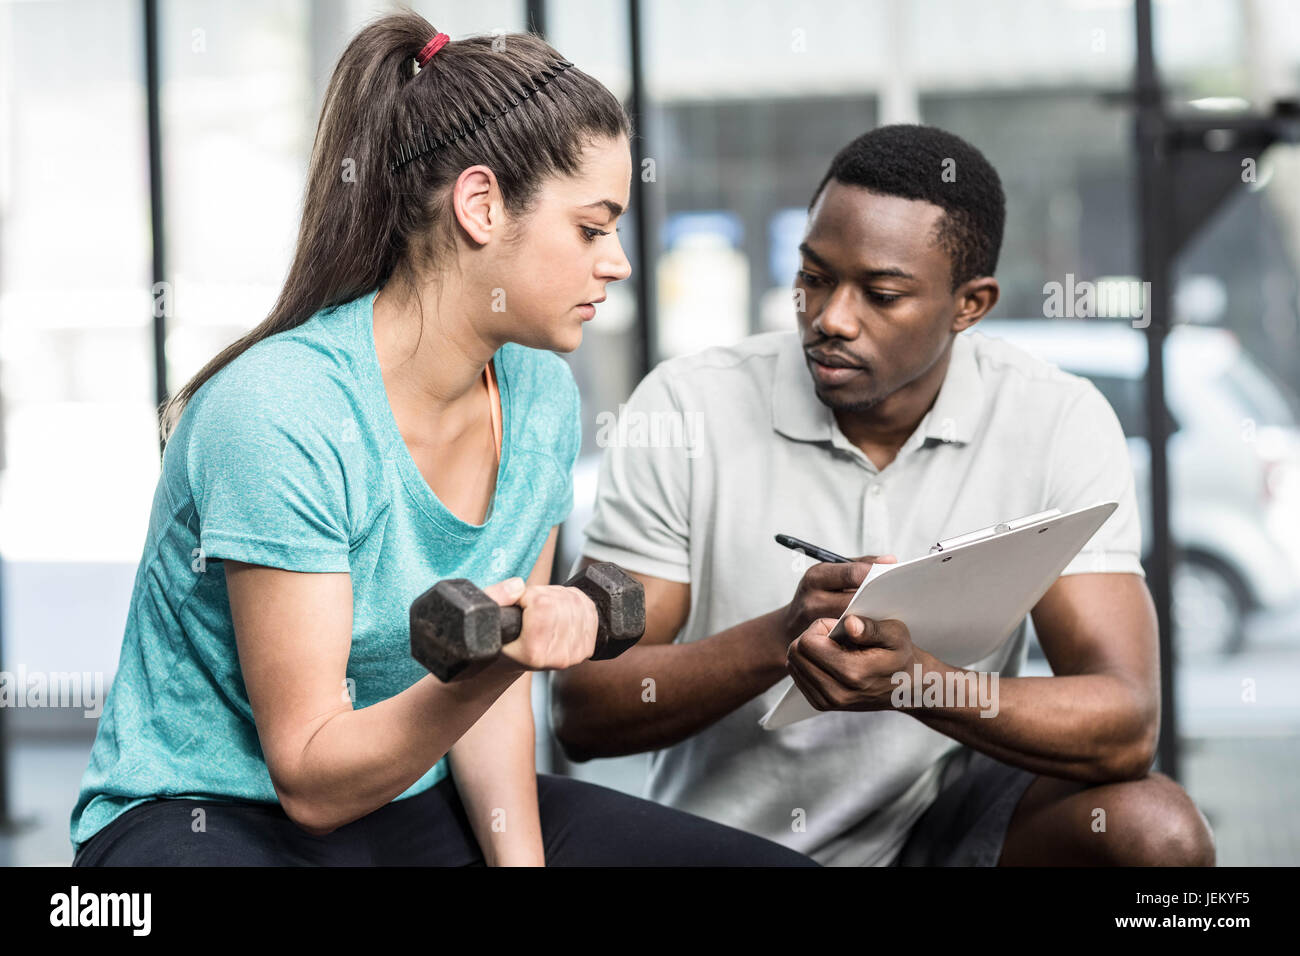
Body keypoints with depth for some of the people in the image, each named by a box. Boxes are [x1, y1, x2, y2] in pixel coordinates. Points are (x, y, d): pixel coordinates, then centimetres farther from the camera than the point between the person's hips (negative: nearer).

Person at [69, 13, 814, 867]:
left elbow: (490, 698, 5)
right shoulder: (281, 411, -24)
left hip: (414, 798, 7)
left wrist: (517, 856, -12)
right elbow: (313, 778, -21)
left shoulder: (540, 397, 0)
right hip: (207, 820, -6)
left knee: (781, 863, -7)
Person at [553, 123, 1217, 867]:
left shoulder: (1056, 422, -8)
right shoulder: (687, 407, -9)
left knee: (1154, 829, -25)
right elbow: (582, 711, -11)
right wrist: (780, 639, -27)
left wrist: (916, 678, -33)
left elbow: (1125, 728, -16)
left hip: (944, 823, 1)